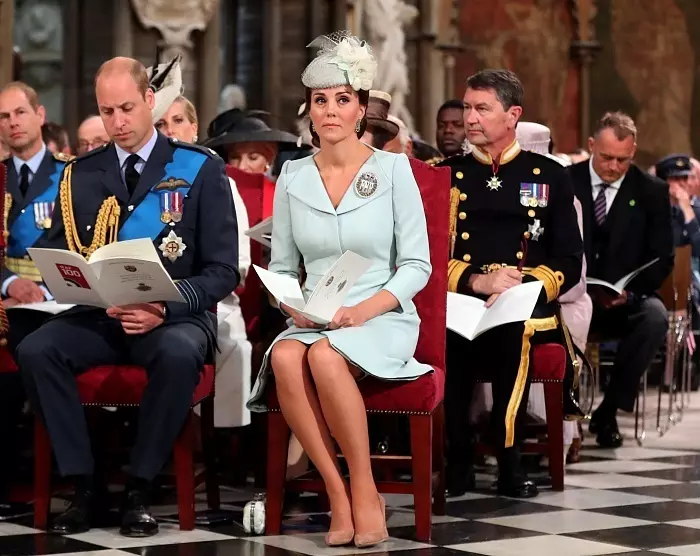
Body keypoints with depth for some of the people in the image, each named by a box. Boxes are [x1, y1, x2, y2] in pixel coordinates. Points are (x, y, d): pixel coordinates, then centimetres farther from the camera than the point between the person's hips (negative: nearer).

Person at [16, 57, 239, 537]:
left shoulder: (201, 169, 2)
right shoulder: (81, 176, 12)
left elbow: (223, 270, -3)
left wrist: (165, 307, -20)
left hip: (175, 317, -3)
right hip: (99, 317, 3)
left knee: (178, 353, -37)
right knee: (35, 349, -26)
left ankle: (139, 490, -20)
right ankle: (84, 485, -16)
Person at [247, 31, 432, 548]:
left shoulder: (393, 168, 1)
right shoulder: (293, 176, 9)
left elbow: (416, 265, -1)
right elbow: (280, 266, 13)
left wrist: (365, 308, -16)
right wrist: (292, 304, -9)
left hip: (382, 320, -3)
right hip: (311, 322, 3)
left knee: (325, 355, -36)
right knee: (284, 358, -33)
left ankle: (366, 492, -22)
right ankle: (337, 494, -25)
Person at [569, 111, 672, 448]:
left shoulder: (652, 192, 4)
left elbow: (661, 259, 2)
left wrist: (630, 292, -17)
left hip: (627, 299, 1)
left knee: (655, 317, -33)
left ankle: (609, 410, -20)